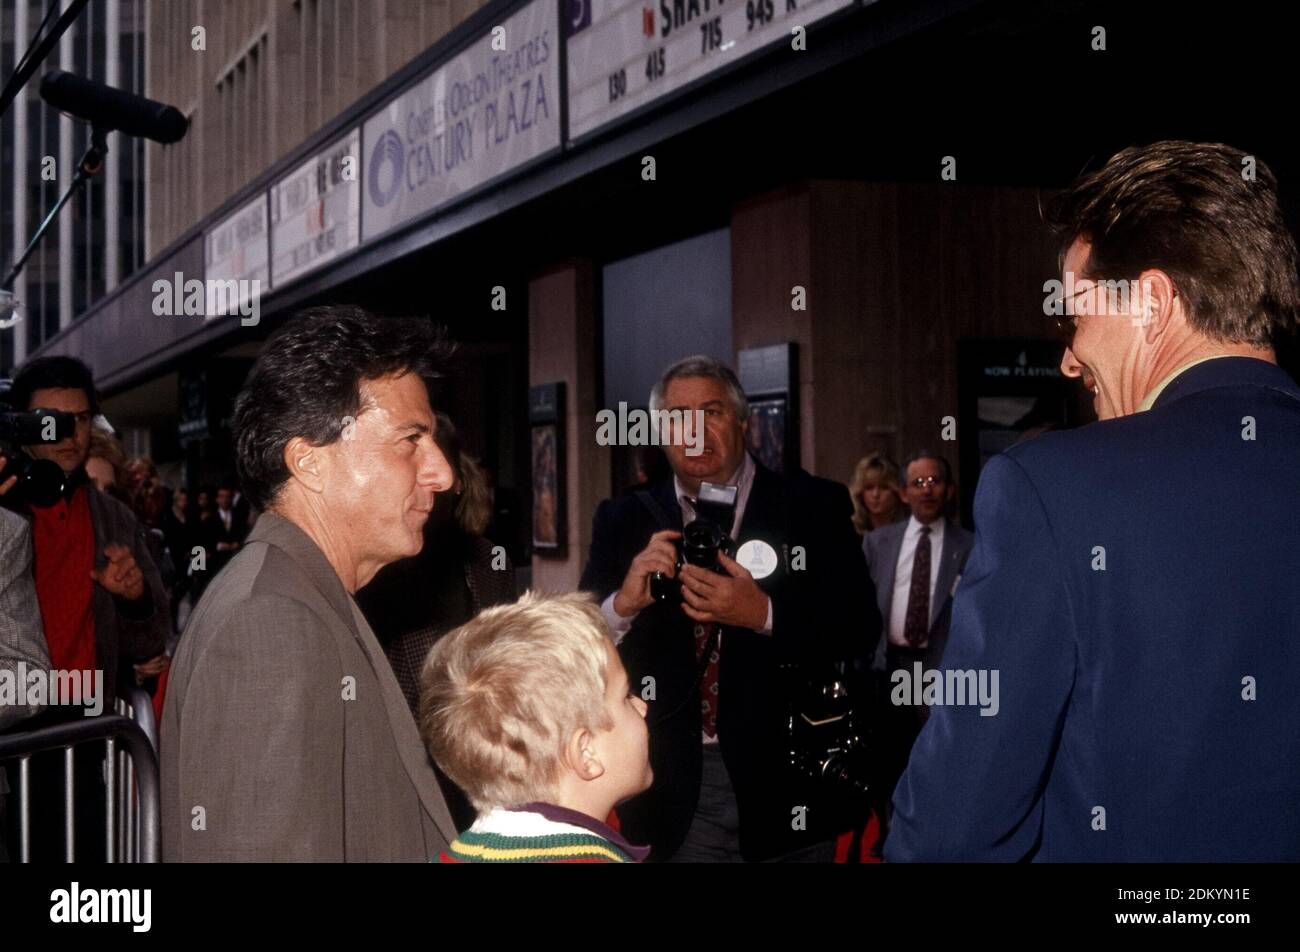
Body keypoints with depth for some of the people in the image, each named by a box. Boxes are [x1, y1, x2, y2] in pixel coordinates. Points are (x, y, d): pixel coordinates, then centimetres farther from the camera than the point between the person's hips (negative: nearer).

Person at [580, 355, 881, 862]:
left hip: (784, 784, -1)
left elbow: (861, 631, -8)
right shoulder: (625, 521, 5)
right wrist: (621, 604, -20)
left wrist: (765, 614, -23)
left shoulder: (813, 507, 0)